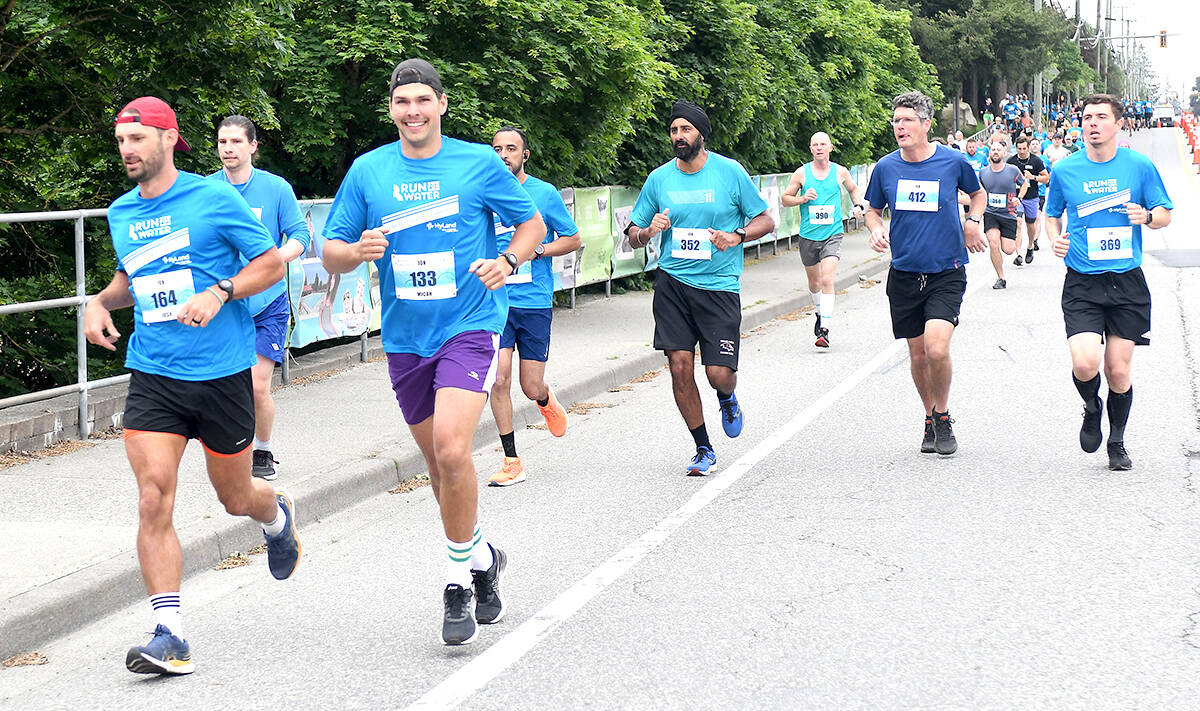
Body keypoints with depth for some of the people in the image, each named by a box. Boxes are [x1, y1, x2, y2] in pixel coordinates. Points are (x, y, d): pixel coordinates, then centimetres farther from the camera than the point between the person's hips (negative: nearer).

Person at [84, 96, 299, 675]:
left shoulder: (213, 199, -5)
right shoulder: (120, 213, 10)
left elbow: (271, 263, -1)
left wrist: (219, 293, -16)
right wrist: (100, 303, 8)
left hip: (222, 373, -3)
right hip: (152, 376, 3)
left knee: (236, 498, 12)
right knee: (153, 502, -12)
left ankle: (278, 514, 50)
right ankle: (169, 636, -9)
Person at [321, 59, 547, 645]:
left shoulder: (479, 162, -1)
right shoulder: (367, 171, 4)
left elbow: (532, 223, 11)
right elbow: (330, 252, 7)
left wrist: (508, 262, -9)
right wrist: (359, 251, -15)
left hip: (471, 327, -4)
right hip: (405, 339, 4)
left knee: (451, 448, -22)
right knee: (439, 463, 12)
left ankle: (459, 581, -7)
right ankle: (482, 557, 35)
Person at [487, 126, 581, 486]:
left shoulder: (545, 193, 0)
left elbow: (573, 239, 5)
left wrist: (535, 251, -9)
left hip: (535, 301, -1)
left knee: (532, 387, 2)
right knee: (498, 380, -10)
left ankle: (546, 401, 41)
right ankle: (512, 463, 1)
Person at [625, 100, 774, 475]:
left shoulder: (730, 172, -1)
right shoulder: (659, 178, 5)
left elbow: (765, 220, 5)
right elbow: (633, 235, 11)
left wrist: (737, 235, -14)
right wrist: (649, 231, -12)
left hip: (719, 285, -2)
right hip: (672, 283, 2)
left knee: (719, 373, -8)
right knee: (680, 366, -5)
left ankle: (727, 400, 32)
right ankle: (703, 449, 13)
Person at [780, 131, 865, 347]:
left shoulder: (840, 172, 4)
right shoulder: (802, 173, 1)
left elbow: (853, 188, 24)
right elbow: (785, 198, 7)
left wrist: (858, 205, 6)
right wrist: (802, 199, -12)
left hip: (832, 234, -2)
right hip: (808, 236, 2)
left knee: (827, 280, -17)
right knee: (814, 282, 14)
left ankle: (824, 329, -20)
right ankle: (820, 313, 43)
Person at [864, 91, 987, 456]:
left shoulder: (953, 162, -4)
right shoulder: (885, 168, 0)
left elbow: (978, 194, 16)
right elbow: (873, 210, 16)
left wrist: (972, 222, -2)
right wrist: (876, 229, -6)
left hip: (947, 272, -3)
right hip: (904, 274, 3)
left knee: (937, 348, -19)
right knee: (918, 354, 9)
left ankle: (942, 416, 5)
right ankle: (931, 419, 30)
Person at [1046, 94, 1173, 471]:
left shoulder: (1140, 166, 1)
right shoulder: (1064, 170, 2)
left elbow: (1165, 214, 9)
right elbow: (1052, 215, 17)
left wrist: (1146, 216, -13)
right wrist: (1055, 239, -4)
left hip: (1127, 282, 0)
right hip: (1082, 284, 0)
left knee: (1119, 370, 3)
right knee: (1085, 364, -17)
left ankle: (1117, 442, 27)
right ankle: (1092, 408, 18)